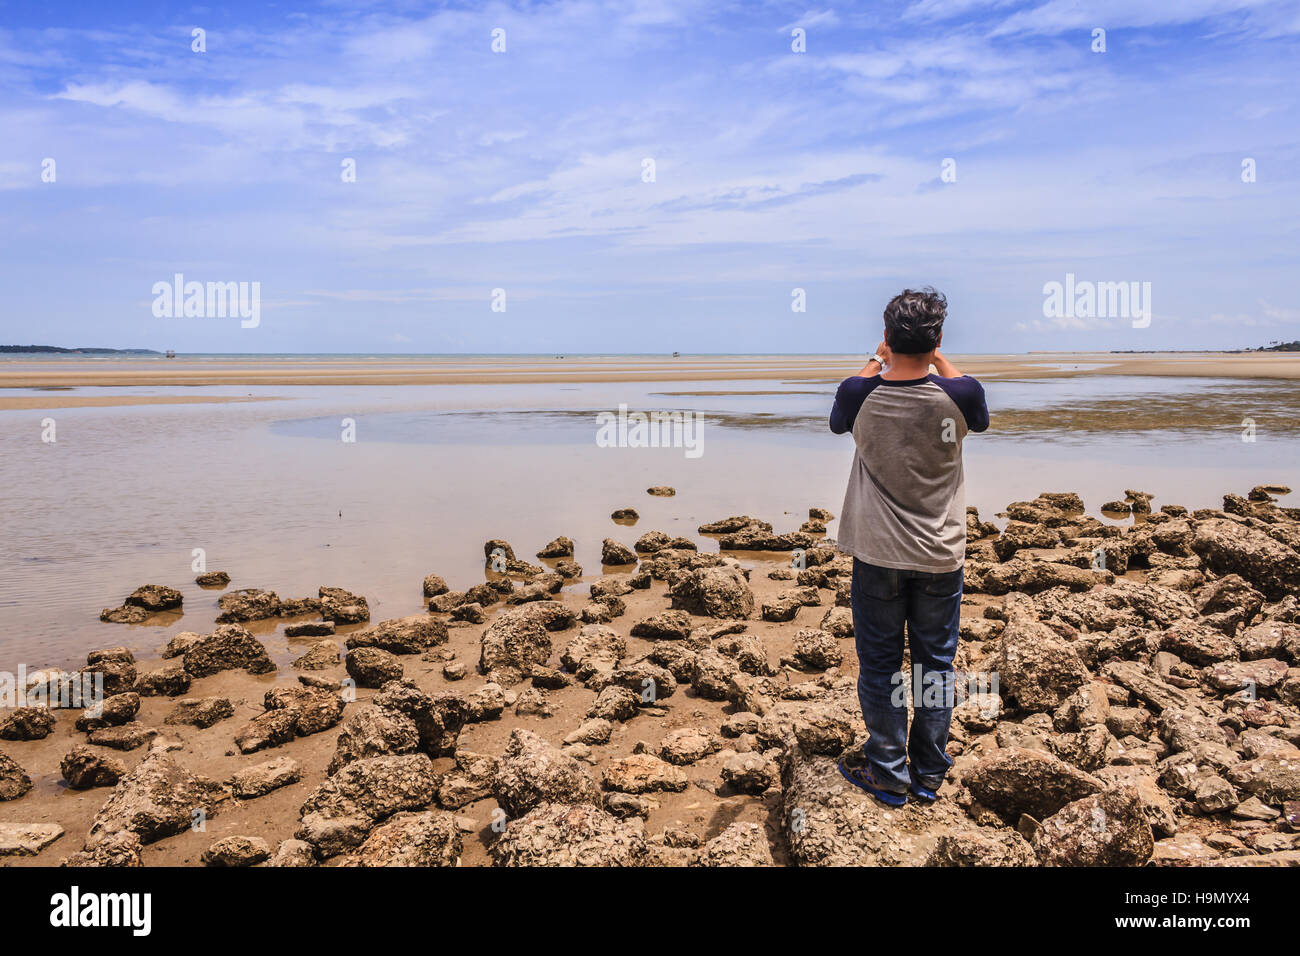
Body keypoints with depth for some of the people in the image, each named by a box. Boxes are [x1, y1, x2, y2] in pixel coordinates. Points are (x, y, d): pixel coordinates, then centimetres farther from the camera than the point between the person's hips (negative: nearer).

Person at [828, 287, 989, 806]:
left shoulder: (862, 395, -14)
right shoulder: (958, 395, -13)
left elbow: (838, 418, 11)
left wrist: (875, 362, 19)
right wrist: (938, 359, 16)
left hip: (877, 555, -1)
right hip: (941, 556, 1)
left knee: (880, 665, 11)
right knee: (935, 662, 14)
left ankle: (887, 773, 22)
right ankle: (930, 774, 26)